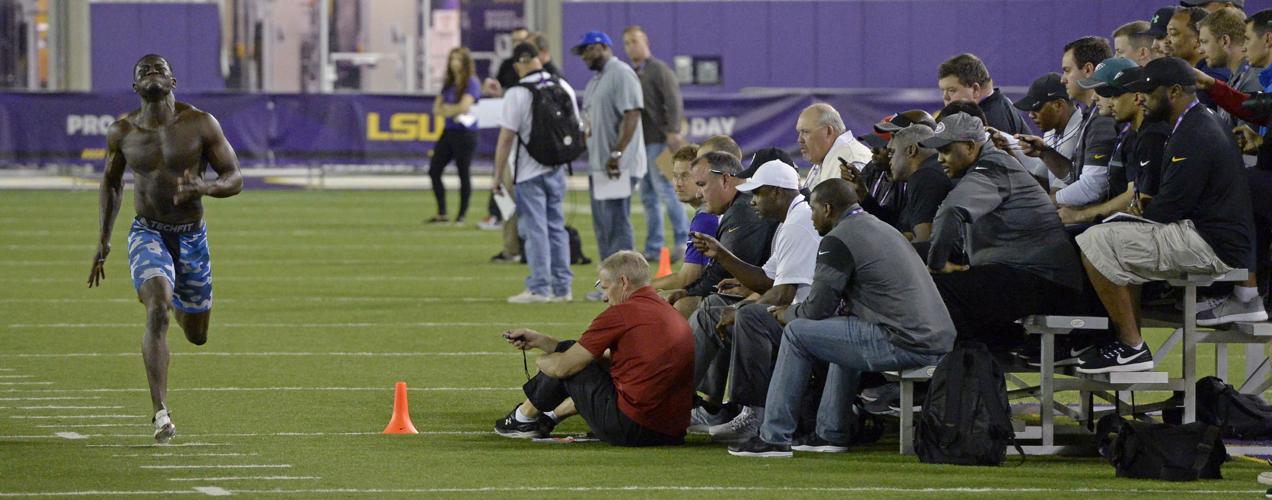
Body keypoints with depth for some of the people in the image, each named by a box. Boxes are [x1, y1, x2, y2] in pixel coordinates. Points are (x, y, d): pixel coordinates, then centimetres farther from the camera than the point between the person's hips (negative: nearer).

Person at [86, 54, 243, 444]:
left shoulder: (200, 124, -7)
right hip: (147, 234, -1)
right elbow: (111, 182, 16)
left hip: (192, 237, 1)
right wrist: (104, 241, 14)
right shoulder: (122, 132, -1)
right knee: (157, 311, -26)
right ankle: (161, 414, -30)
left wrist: (205, 188, -28)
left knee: (196, 335, 14)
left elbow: (235, 179, -5)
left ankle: (179, 303, 54)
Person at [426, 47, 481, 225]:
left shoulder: (471, 83, -8)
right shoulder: (448, 84, 13)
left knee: (463, 174, 0)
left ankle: (462, 215, 9)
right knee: (434, 170, 5)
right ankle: (442, 214, 12)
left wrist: (447, 109, -1)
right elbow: (437, 109, 10)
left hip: (465, 133, -8)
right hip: (448, 131, 8)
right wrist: (453, 110, -9)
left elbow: (464, 106, -18)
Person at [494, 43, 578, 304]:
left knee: (535, 229, -2)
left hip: (530, 172, -6)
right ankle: (562, 287, 14)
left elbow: (506, 138, -14)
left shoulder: (516, 94, -14)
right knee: (557, 227, 13)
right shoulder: (564, 87, 4)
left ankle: (539, 288, -2)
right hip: (557, 169, 6)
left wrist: (498, 175, -8)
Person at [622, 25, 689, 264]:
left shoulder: (659, 70, -6)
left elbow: (673, 102, -14)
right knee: (648, 197, 8)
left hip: (658, 140, -8)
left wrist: (673, 132, -22)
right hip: (639, 143, 8)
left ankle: (683, 242, -5)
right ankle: (653, 248, 10)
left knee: (665, 190, -10)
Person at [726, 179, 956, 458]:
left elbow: (818, 308, -6)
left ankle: (774, 438, 4)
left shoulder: (838, 240, -6)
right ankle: (831, 434, 33)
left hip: (904, 345, -9)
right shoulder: (883, 229, 24)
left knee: (796, 332, 1)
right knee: (844, 332, 34)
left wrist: (788, 315, 15)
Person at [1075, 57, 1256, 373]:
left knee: (1096, 243, -18)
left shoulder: (1195, 136, -16)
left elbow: (1170, 208, -18)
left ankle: (1131, 347, -15)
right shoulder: (1200, 123, 18)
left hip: (1214, 247, -11)